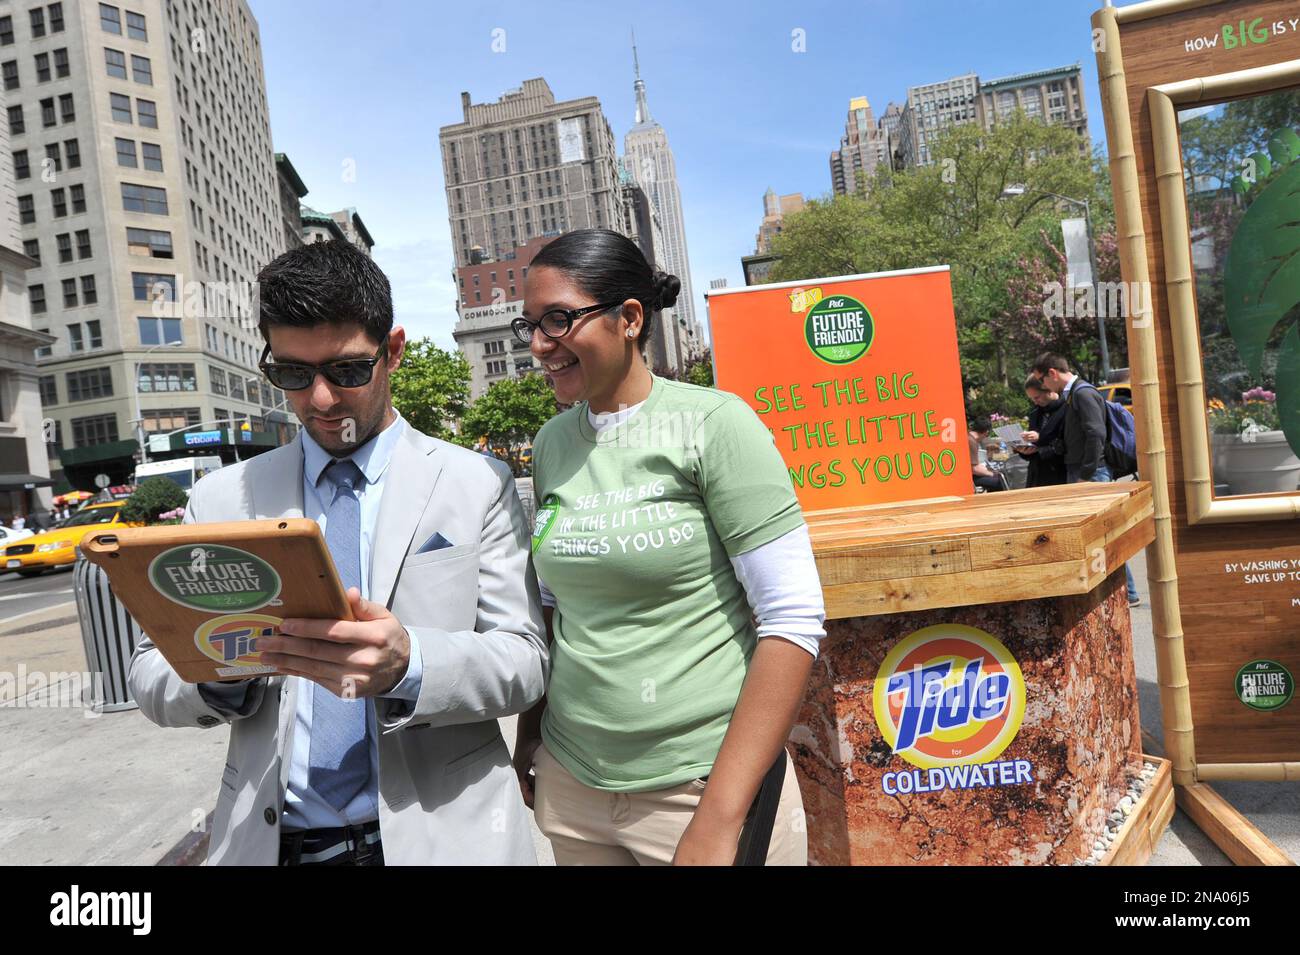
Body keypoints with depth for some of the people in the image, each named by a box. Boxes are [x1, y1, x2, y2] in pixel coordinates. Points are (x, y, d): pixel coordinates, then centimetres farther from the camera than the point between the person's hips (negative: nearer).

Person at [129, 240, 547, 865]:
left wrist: (408, 664, -28)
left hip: (441, 835, -1)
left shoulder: (477, 485, -5)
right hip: (268, 838, 2)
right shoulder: (221, 498, 2)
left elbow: (524, 661, -9)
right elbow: (150, 675, 2)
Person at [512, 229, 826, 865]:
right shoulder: (551, 444, 3)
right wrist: (529, 737, 7)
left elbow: (793, 621, -16)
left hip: (706, 783, -5)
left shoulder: (713, 424, -13)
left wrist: (718, 823, -17)